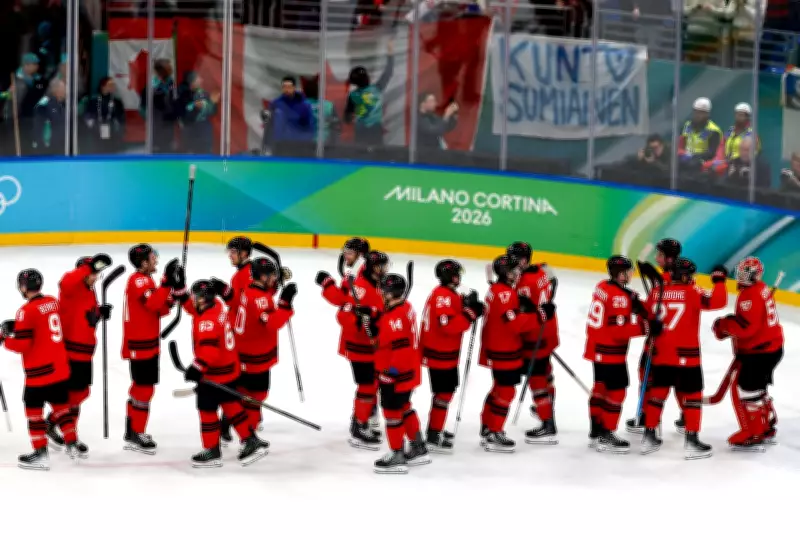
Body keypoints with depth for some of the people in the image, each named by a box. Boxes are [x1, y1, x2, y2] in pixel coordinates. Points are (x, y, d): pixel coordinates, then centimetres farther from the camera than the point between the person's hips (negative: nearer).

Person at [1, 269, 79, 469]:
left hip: (39, 370, -7)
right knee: (61, 404, 20)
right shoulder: (53, 302, 6)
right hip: (60, 367, 7)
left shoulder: (27, 311, -18)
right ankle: (72, 445, 25)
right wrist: (18, 326, 14)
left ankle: (41, 454, 2)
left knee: (33, 409, 3)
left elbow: (21, 344, -18)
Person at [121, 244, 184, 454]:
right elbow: (152, 303, -30)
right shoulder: (138, 280, -16)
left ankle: (133, 431, 26)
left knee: (141, 387, 17)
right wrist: (168, 281, -30)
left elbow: (159, 309, 12)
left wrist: (175, 290, -1)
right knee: (144, 388, -7)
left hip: (148, 343, 11)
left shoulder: (145, 281, 16)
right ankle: (136, 435, -2)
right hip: (139, 344, -11)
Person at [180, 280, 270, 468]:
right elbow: (193, 308, 21)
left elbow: (209, 349, -37)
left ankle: (212, 452, 15)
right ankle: (251, 441, 25)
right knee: (230, 404, 20)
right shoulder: (215, 305, 2)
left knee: (207, 409, 4)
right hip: (229, 368, 10)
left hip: (215, 373, -10)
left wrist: (198, 367, -42)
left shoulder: (208, 321, -27)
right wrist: (180, 292, 12)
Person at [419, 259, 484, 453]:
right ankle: (433, 437, -2)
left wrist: (468, 305, -1)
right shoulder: (443, 296, -22)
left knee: (447, 390, 21)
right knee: (444, 393, -6)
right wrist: (470, 313, -26)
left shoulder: (448, 294, 12)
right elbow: (448, 325, -30)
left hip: (446, 353, 11)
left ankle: (435, 428, 34)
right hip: (440, 355, -11)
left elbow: (455, 317, 14)